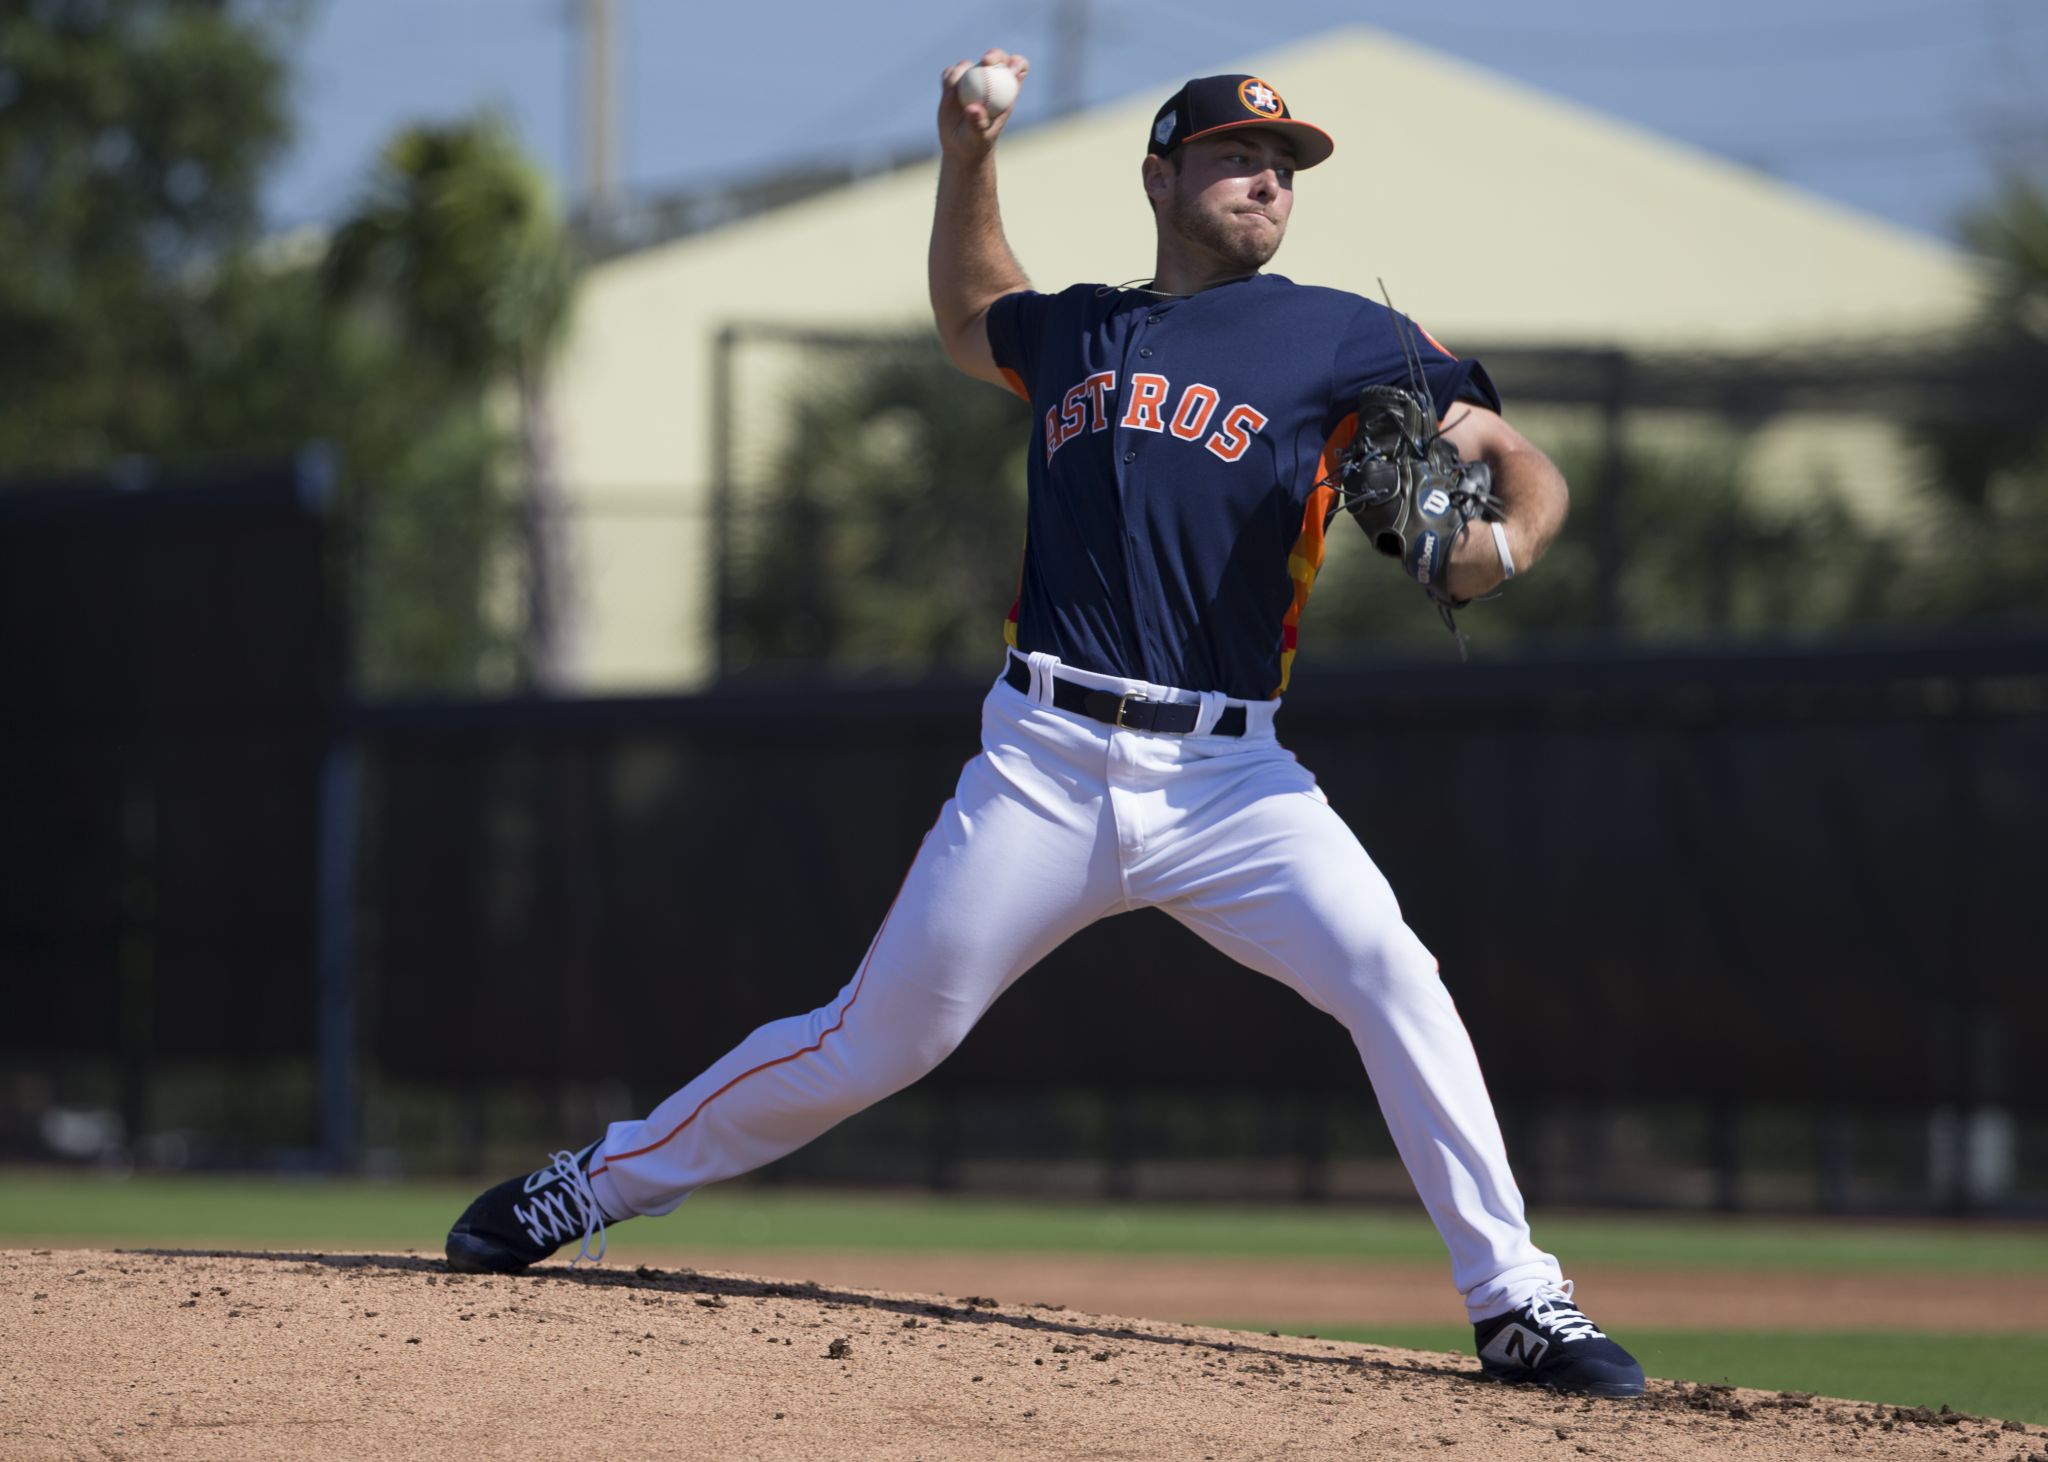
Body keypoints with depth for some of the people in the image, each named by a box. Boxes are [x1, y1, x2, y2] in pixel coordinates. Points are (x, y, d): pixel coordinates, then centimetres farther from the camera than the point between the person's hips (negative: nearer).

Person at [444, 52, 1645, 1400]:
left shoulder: (1338, 338, 7)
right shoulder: (1078, 334, 17)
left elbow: (1526, 468, 4)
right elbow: (969, 320, 40)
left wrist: (1496, 548, -18)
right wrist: (968, 158, 26)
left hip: (1225, 780, -1)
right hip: (1046, 768, 1)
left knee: (1392, 979, -23)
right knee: (875, 1040, 4)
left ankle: (1517, 1302, -16)